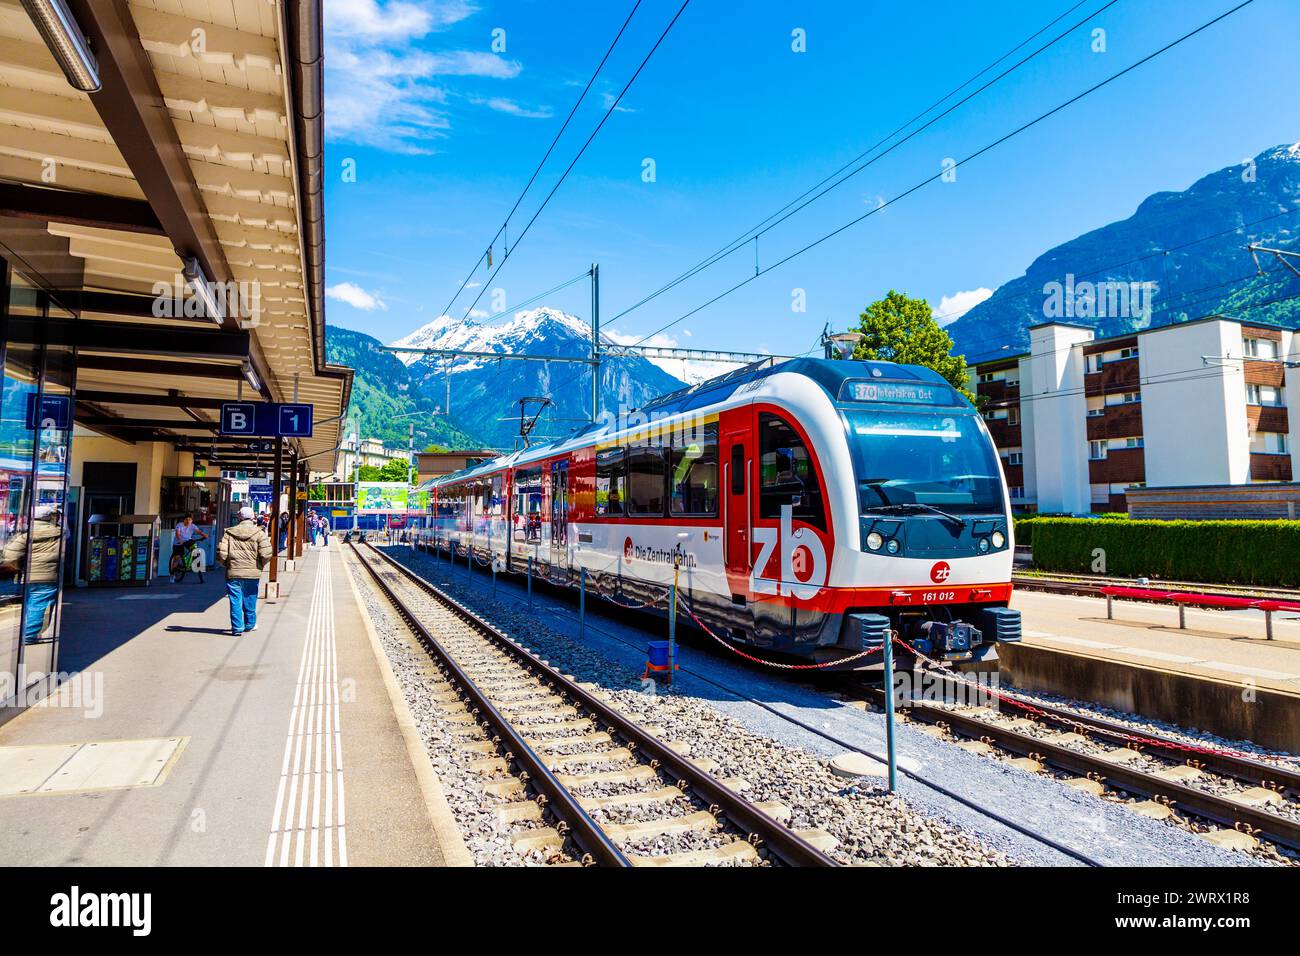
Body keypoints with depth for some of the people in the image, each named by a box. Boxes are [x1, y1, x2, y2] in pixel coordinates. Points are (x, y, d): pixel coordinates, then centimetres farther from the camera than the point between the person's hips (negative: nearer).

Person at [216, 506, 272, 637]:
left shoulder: (229, 533, 1)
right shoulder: (259, 533, -4)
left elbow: (221, 554, -6)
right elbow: (266, 555, -12)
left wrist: (228, 564, 13)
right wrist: (260, 565, 7)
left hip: (233, 573, 0)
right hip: (252, 573, 0)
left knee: (235, 601, 6)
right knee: (250, 600, 14)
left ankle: (237, 628, 6)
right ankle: (250, 625, 28)